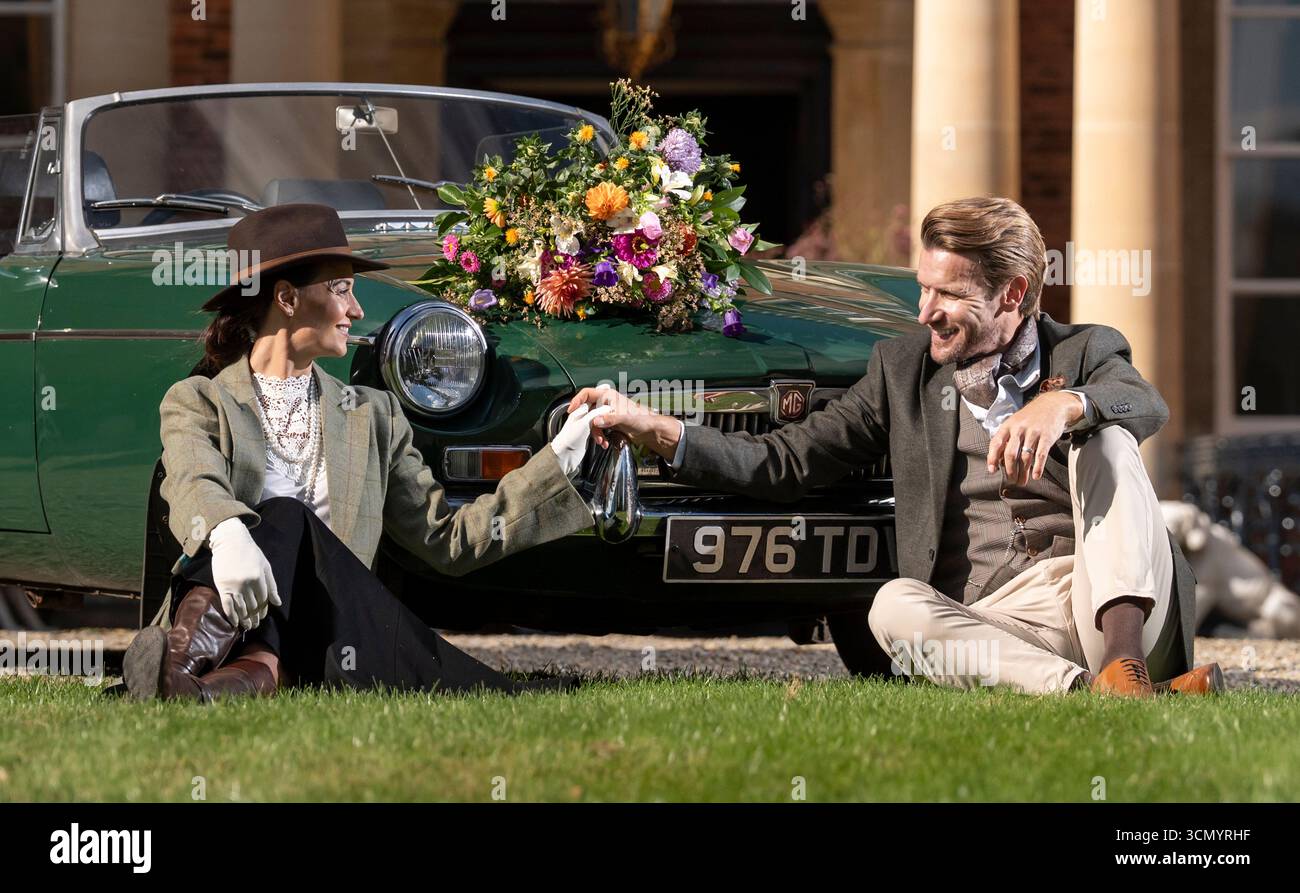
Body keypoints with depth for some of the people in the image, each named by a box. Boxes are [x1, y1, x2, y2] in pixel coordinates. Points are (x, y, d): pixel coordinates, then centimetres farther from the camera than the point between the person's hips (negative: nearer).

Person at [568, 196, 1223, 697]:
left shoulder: (1086, 353, 11)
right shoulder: (902, 367, 18)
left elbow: (1149, 405, -12)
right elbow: (787, 461, 13)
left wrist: (1064, 404, -34)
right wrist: (653, 431, 1)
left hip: (1112, 602, -1)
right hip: (990, 623, 1)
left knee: (1105, 441, -20)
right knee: (895, 606, -28)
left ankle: (1123, 667, -40)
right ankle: (1091, 692, -44)